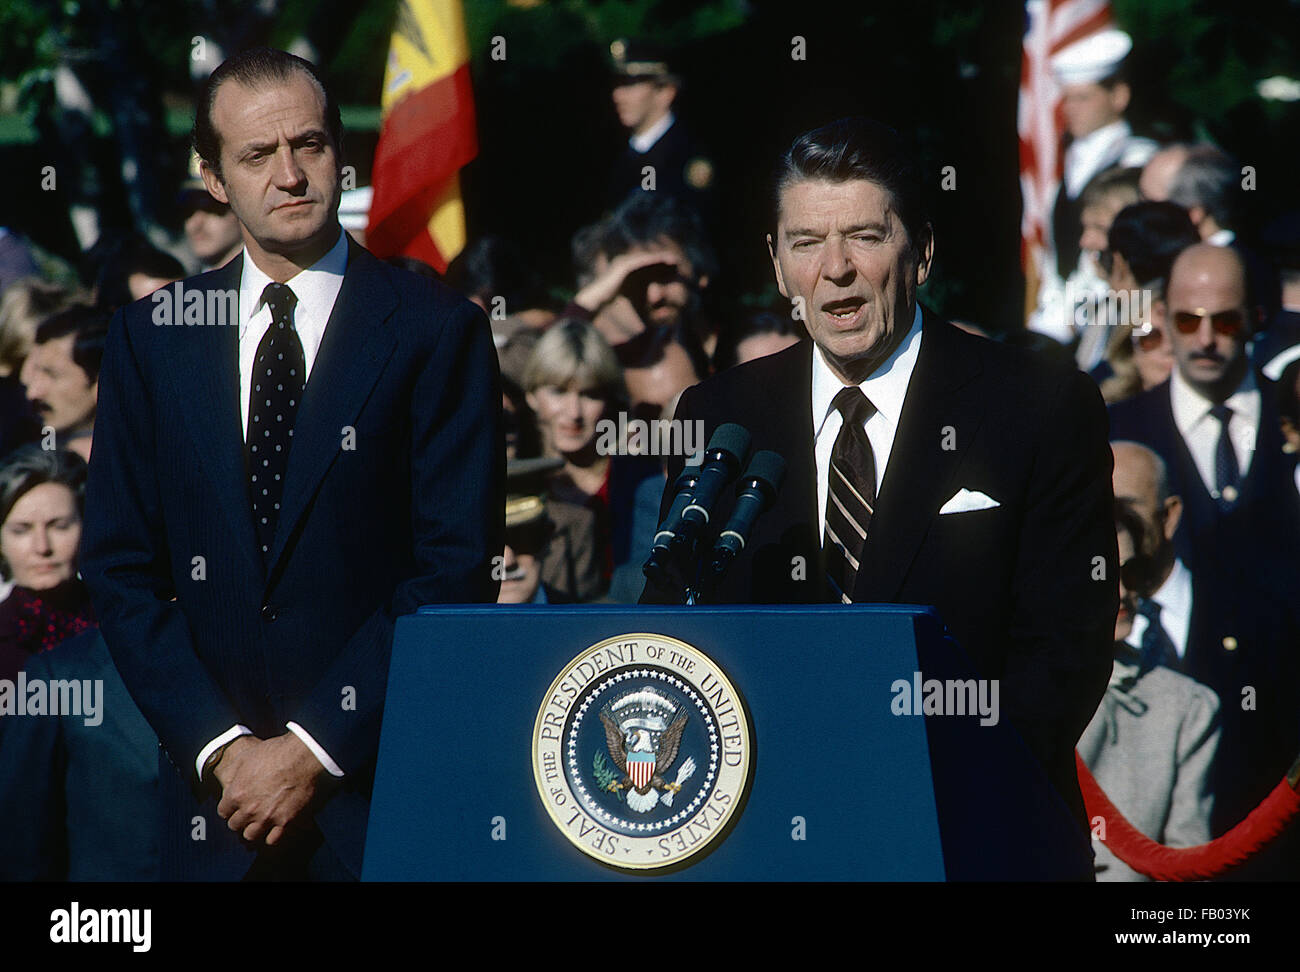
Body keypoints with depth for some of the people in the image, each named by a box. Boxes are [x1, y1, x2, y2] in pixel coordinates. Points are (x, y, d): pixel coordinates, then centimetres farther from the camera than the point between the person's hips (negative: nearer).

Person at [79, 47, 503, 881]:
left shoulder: (437, 329, -2)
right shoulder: (152, 337, 7)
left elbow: (458, 569, -7)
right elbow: (122, 568, 6)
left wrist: (318, 748, -12)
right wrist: (219, 746, -6)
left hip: (385, 788, -2)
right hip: (215, 791, 2)